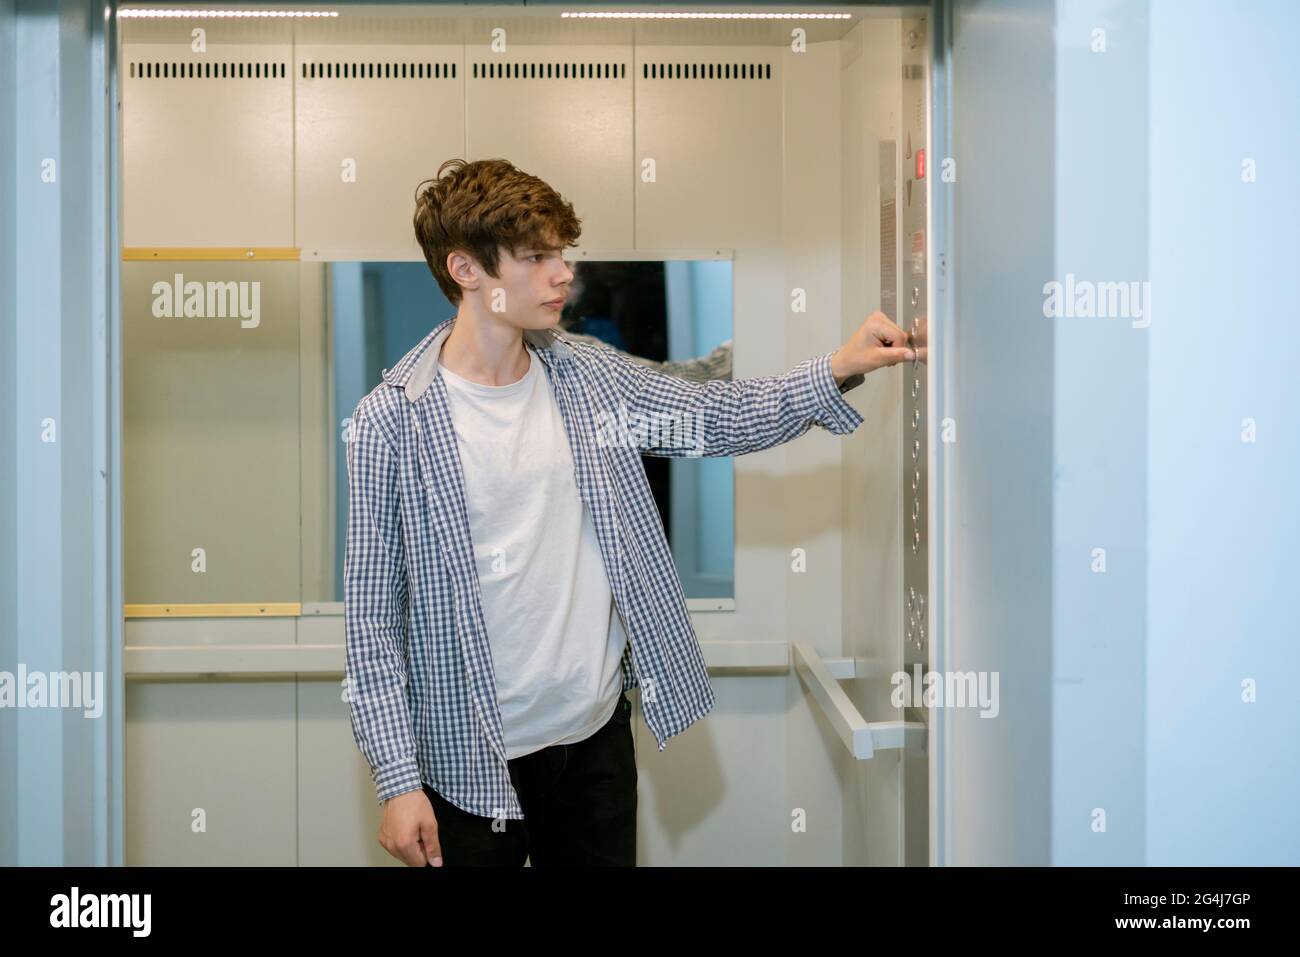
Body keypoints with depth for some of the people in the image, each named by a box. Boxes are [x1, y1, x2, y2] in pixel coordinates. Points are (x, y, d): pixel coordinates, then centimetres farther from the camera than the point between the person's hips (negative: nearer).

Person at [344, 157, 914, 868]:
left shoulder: (589, 377, 3)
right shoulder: (393, 420, -12)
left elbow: (719, 416, 7)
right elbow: (372, 615, -10)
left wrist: (838, 370, -10)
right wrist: (399, 781, -12)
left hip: (599, 733, 5)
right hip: (473, 757, -4)